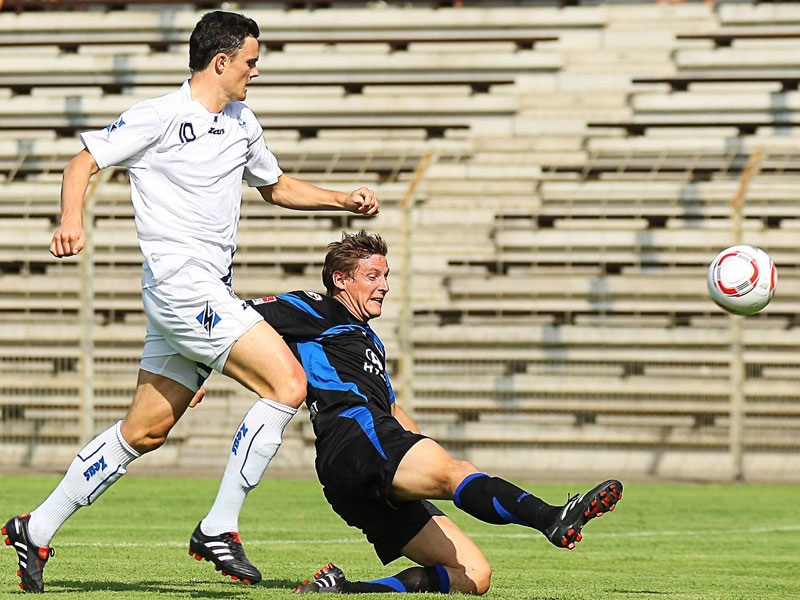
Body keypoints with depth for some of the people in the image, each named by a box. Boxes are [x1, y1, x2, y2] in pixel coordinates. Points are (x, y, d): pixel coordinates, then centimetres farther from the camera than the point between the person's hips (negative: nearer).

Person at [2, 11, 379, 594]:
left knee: (147, 428, 11)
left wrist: (344, 200, 20)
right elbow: (82, 164, -7)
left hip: (212, 294, 9)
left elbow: (276, 186, 32)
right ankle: (218, 528, -15)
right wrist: (72, 221, -25)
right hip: (181, 285, -9)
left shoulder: (242, 122, 18)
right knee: (288, 382, -18)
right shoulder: (159, 116, -7)